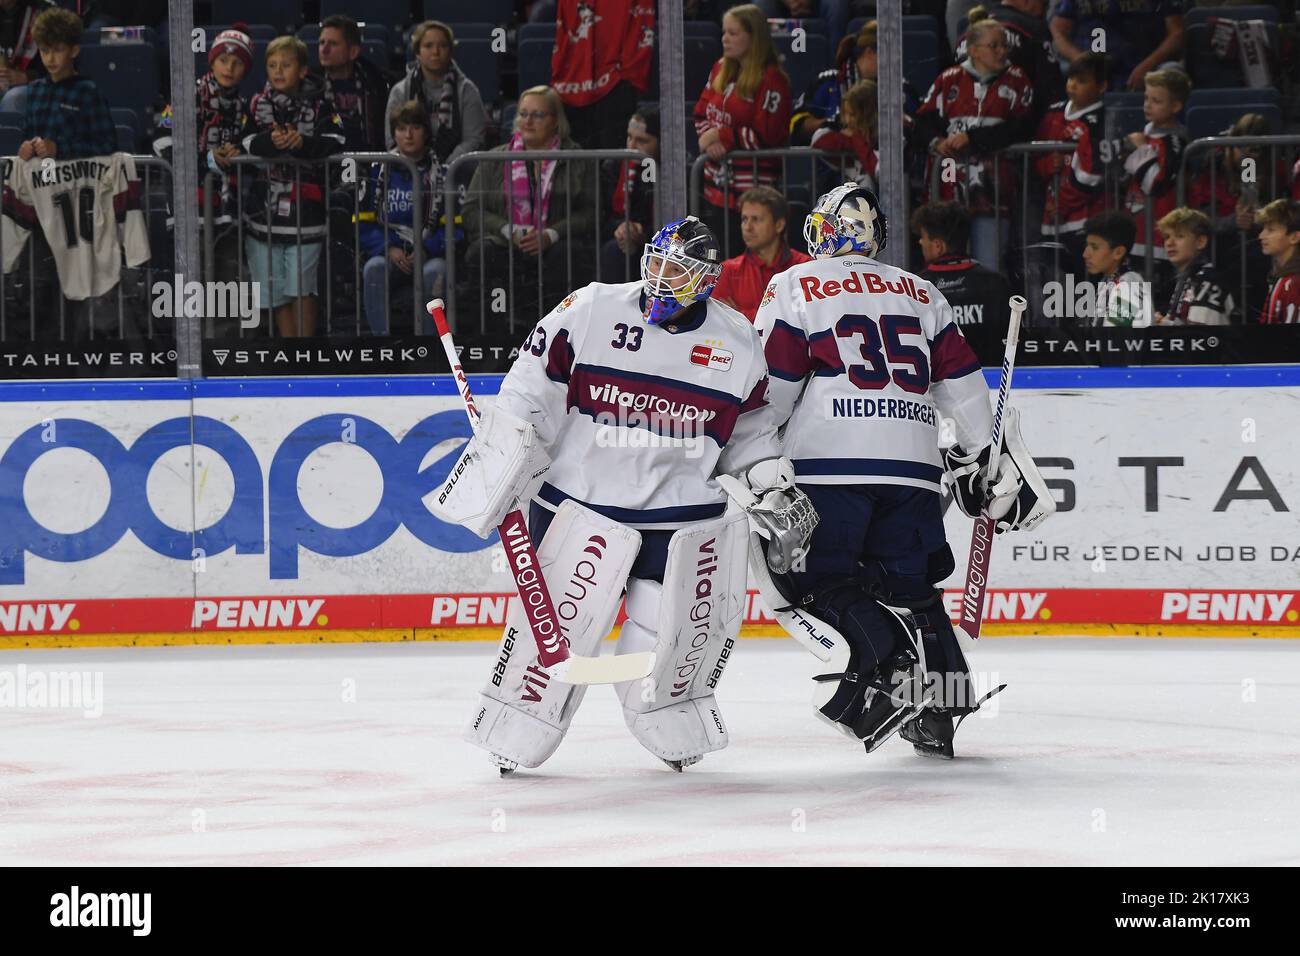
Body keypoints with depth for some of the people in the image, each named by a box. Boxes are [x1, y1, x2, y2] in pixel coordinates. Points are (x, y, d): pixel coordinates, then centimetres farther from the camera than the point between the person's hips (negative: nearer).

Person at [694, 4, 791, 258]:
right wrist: (709, 137, -7)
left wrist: (721, 137, -14)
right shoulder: (721, 69, 11)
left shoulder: (771, 79, -12)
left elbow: (767, 135, -17)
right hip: (715, 185, 7)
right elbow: (701, 114, 15)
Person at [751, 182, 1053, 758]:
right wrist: (981, 456, 24)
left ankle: (883, 664, -22)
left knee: (821, 582, -1)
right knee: (909, 585, 13)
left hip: (827, 465, -4)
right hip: (912, 468, 4)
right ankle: (938, 698, 3)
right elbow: (961, 382, 16)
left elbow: (770, 390, 0)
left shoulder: (793, 289, 6)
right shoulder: (921, 294, 18)